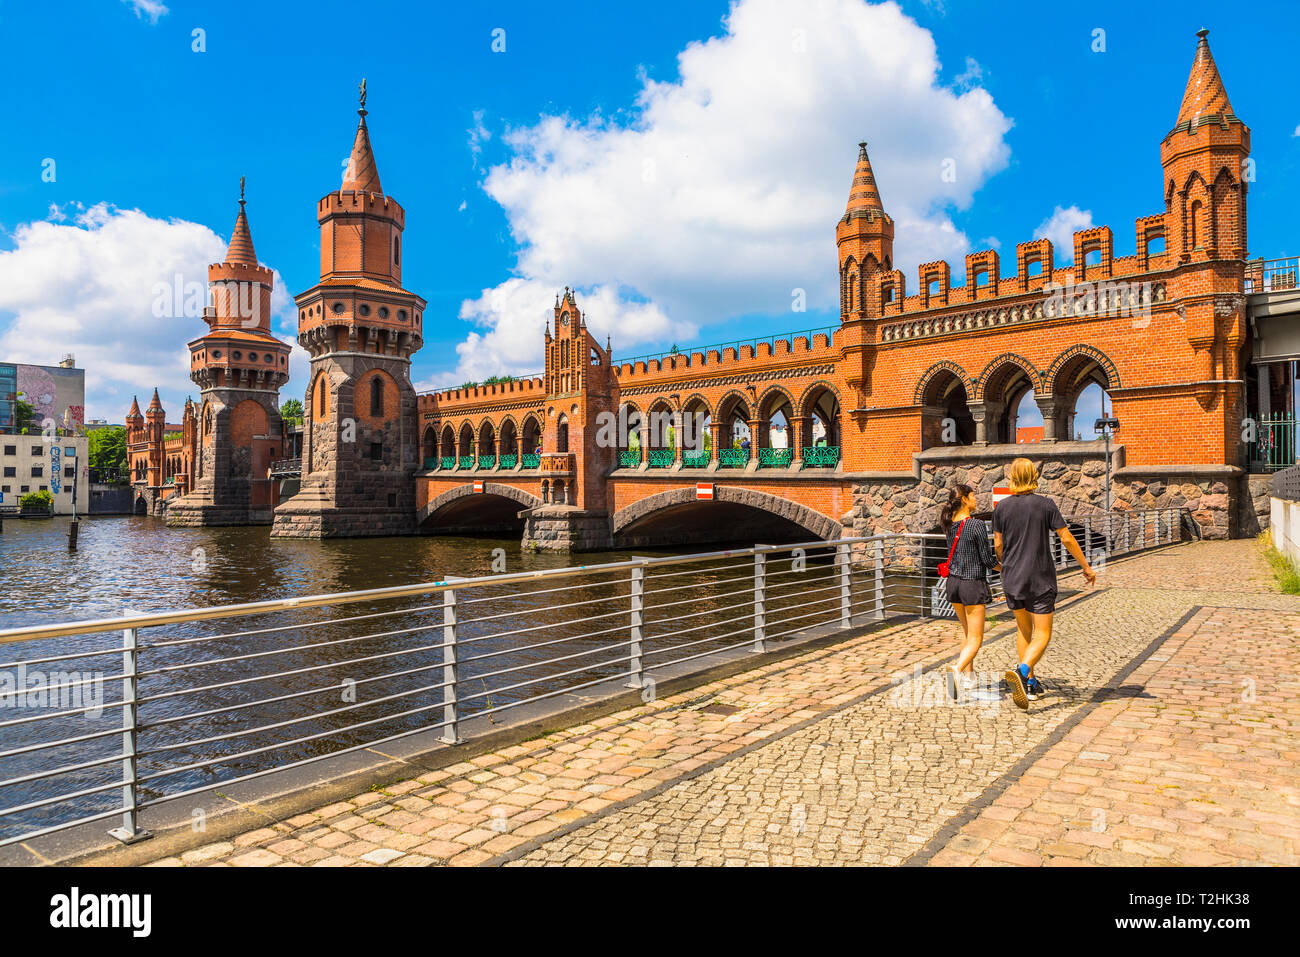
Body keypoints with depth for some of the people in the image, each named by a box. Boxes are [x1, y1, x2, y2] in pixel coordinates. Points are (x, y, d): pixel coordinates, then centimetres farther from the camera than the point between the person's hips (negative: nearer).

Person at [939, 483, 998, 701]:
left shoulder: (950, 524, 3)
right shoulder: (977, 525, -17)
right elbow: (987, 559, -12)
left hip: (953, 582, 7)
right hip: (972, 585, -7)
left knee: (967, 631, 25)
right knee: (975, 639, -1)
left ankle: (968, 674, 31)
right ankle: (956, 670, -24)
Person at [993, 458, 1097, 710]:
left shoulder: (1002, 506, 0)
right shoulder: (1045, 504, -6)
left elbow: (998, 544, 5)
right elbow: (1067, 539, -6)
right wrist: (1086, 567, 6)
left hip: (1012, 578, 3)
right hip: (1040, 578, -3)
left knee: (1023, 629, 18)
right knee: (1042, 635, 2)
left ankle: (1031, 684, 21)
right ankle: (1022, 671, -23)